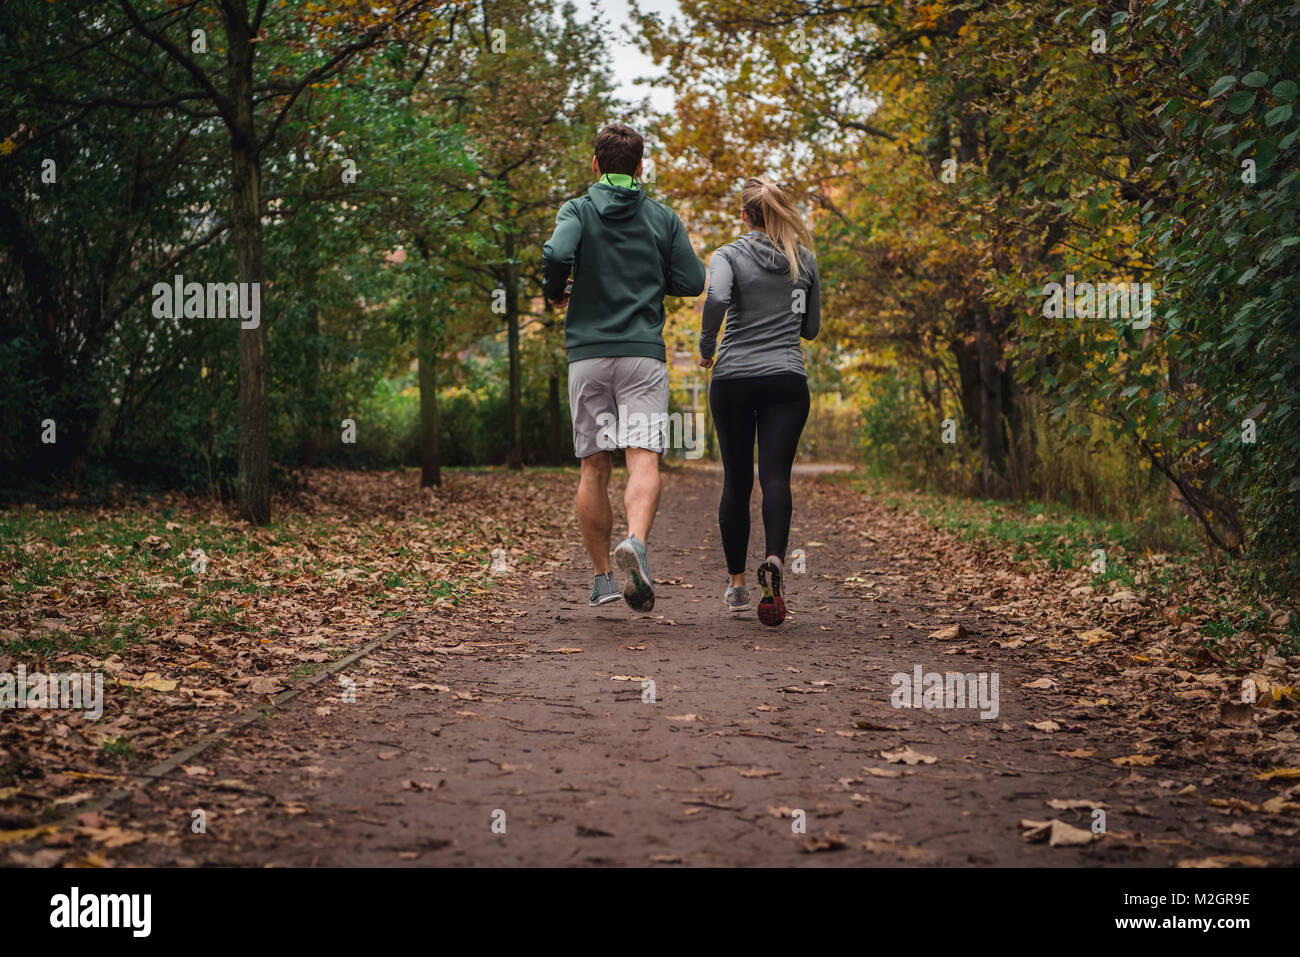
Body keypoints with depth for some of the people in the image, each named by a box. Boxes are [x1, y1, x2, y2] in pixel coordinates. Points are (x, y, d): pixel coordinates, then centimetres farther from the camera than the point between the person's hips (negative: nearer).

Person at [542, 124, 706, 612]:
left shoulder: (577, 210, 3)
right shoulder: (663, 218, 9)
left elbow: (558, 254, -17)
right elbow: (691, 282, 6)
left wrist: (554, 292, 3)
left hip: (588, 352, 0)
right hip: (644, 352, 0)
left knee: (594, 468, 8)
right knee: (644, 461, -10)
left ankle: (602, 577, 11)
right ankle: (636, 541, -37)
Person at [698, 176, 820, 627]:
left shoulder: (728, 255, 0)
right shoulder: (805, 260, 10)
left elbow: (716, 298, -21)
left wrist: (706, 346, -7)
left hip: (732, 379, -1)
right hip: (787, 380, 1)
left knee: (736, 482, 8)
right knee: (776, 476, -7)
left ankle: (736, 583, 14)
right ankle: (774, 560, -33)